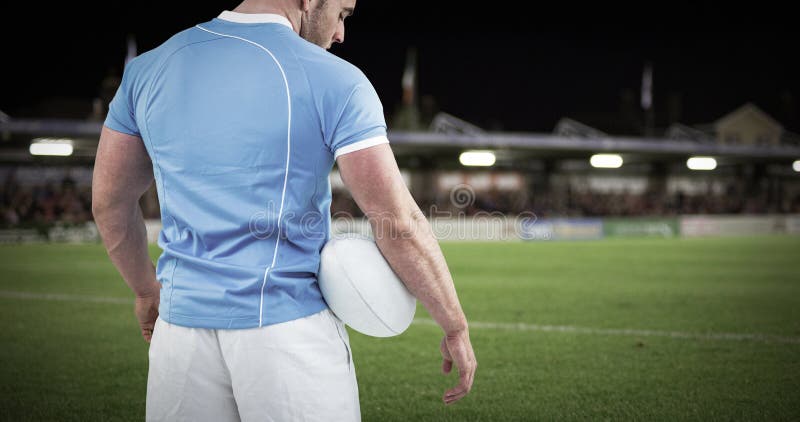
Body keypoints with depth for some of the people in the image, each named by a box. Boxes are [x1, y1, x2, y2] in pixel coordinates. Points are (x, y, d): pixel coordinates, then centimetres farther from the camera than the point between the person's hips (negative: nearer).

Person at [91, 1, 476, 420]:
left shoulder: (148, 69, 6)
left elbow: (110, 202, 14)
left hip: (180, 325, 4)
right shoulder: (333, 81, -8)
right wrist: (456, 328, -1)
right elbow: (400, 223, -10)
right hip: (291, 331, -4)